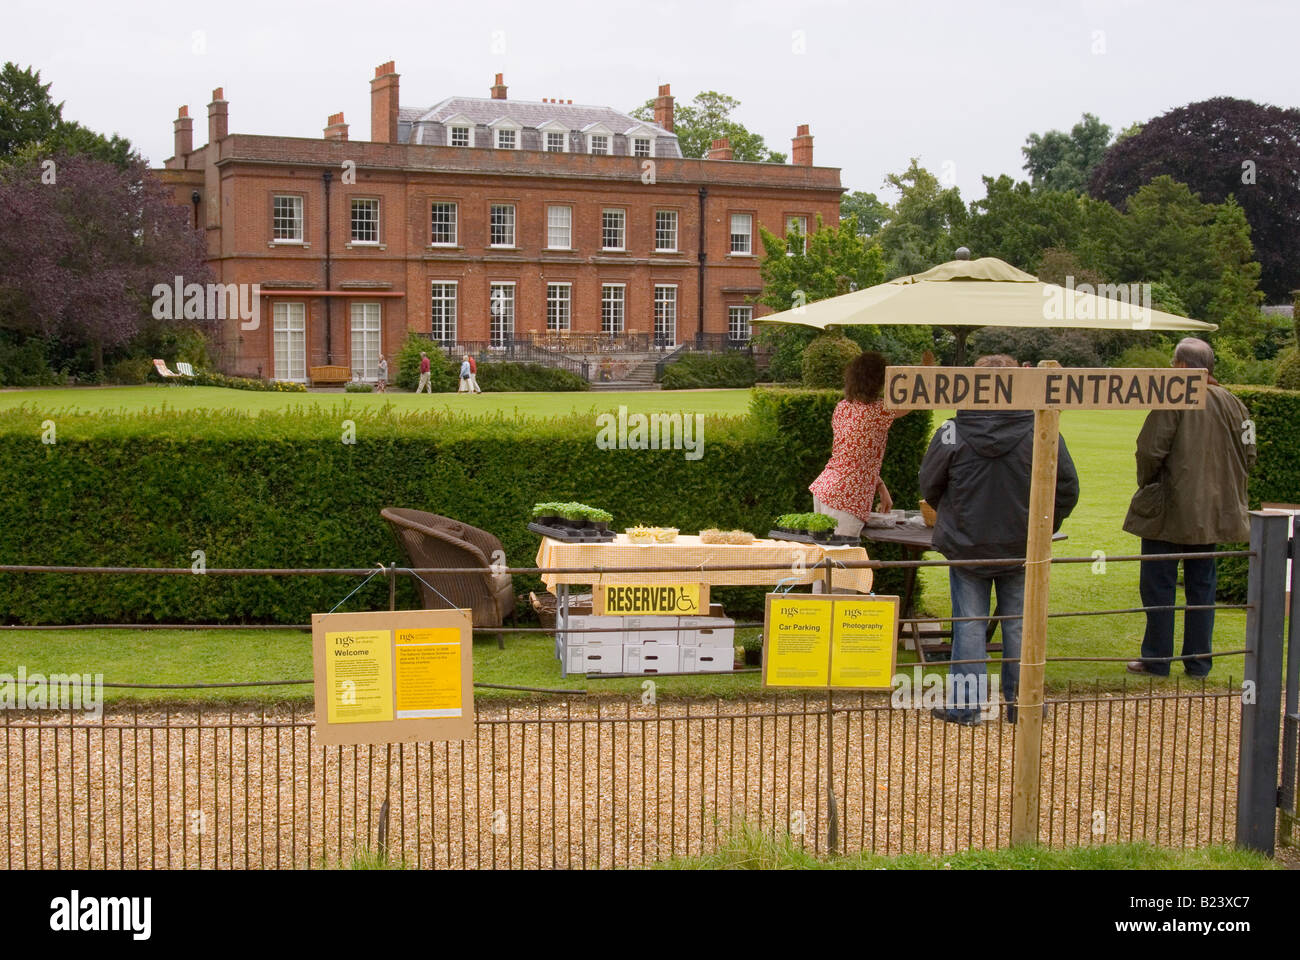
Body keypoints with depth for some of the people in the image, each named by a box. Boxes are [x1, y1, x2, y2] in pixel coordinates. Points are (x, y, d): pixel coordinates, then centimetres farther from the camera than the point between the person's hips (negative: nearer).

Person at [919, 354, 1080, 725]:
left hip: (966, 545, -1)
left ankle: (963, 706, 13)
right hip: (1022, 548, 1)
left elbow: (929, 487, 0)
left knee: (969, 625, 8)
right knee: (1019, 627, 12)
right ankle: (1021, 704, 20)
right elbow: (1067, 488, -3)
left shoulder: (952, 433, -12)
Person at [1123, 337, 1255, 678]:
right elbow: (1248, 456, 8)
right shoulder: (1233, 404, 4)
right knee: (1202, 585, 13)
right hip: (1213, 512, 6)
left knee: (1158, 585, 3)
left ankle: (1156, 660, 7)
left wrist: (1146, 484, 1)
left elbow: (1150, 450, -17)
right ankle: (1198, 661, 16)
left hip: (1168, 510, -6)